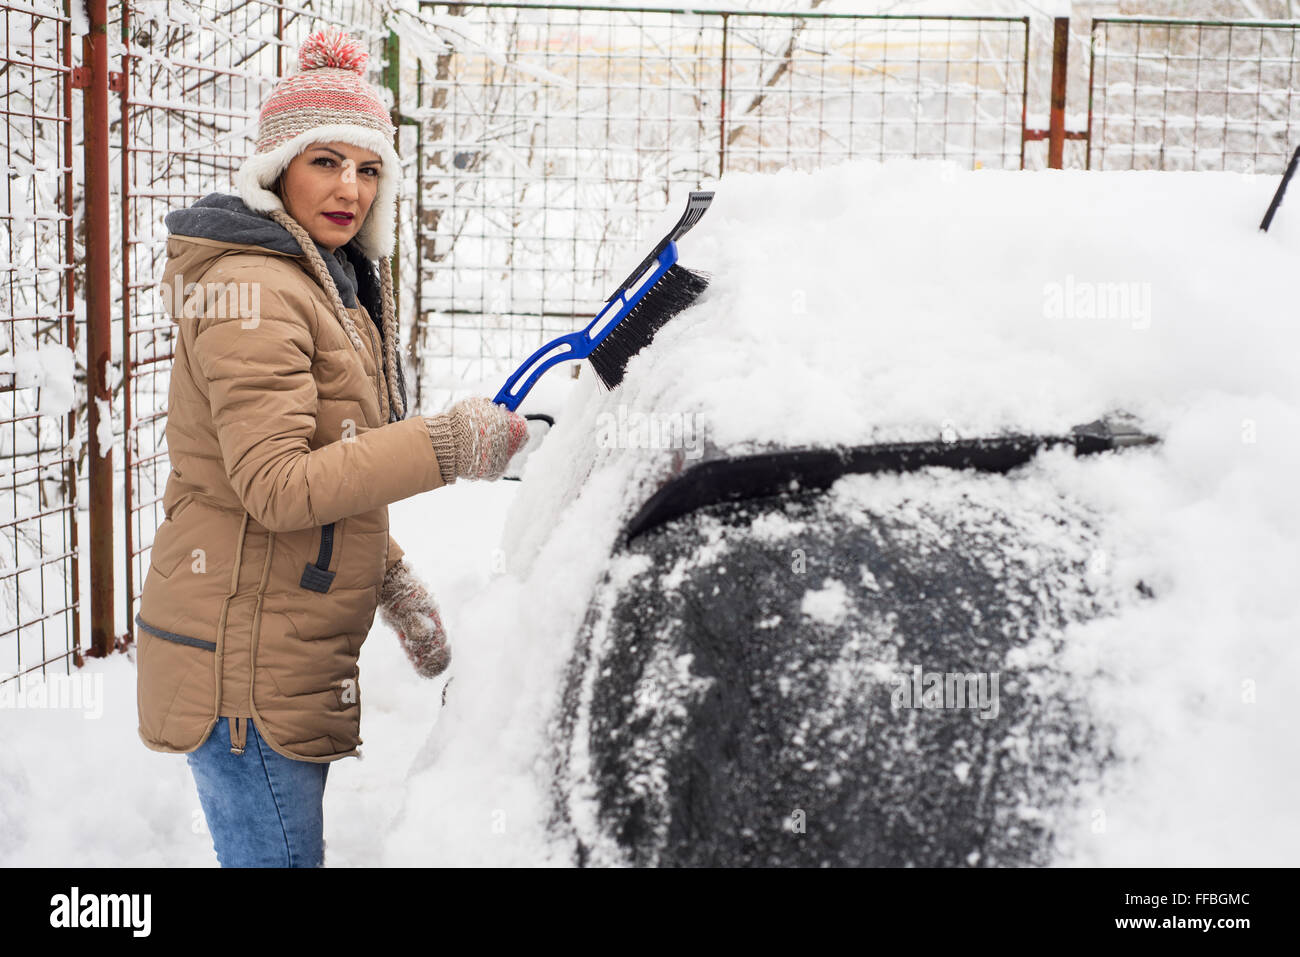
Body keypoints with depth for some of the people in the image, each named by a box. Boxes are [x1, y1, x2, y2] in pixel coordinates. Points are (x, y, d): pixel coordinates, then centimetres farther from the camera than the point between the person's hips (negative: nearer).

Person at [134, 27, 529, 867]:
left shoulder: (333, 284, 16)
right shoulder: (253, 288, -16)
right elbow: (277, 487, -24)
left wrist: (394, 585, 15)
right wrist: (447, 445, -24)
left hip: (290, 654, 10)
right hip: (243, 657, -10)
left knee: (289, 850, 17)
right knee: (281, 855, -4)